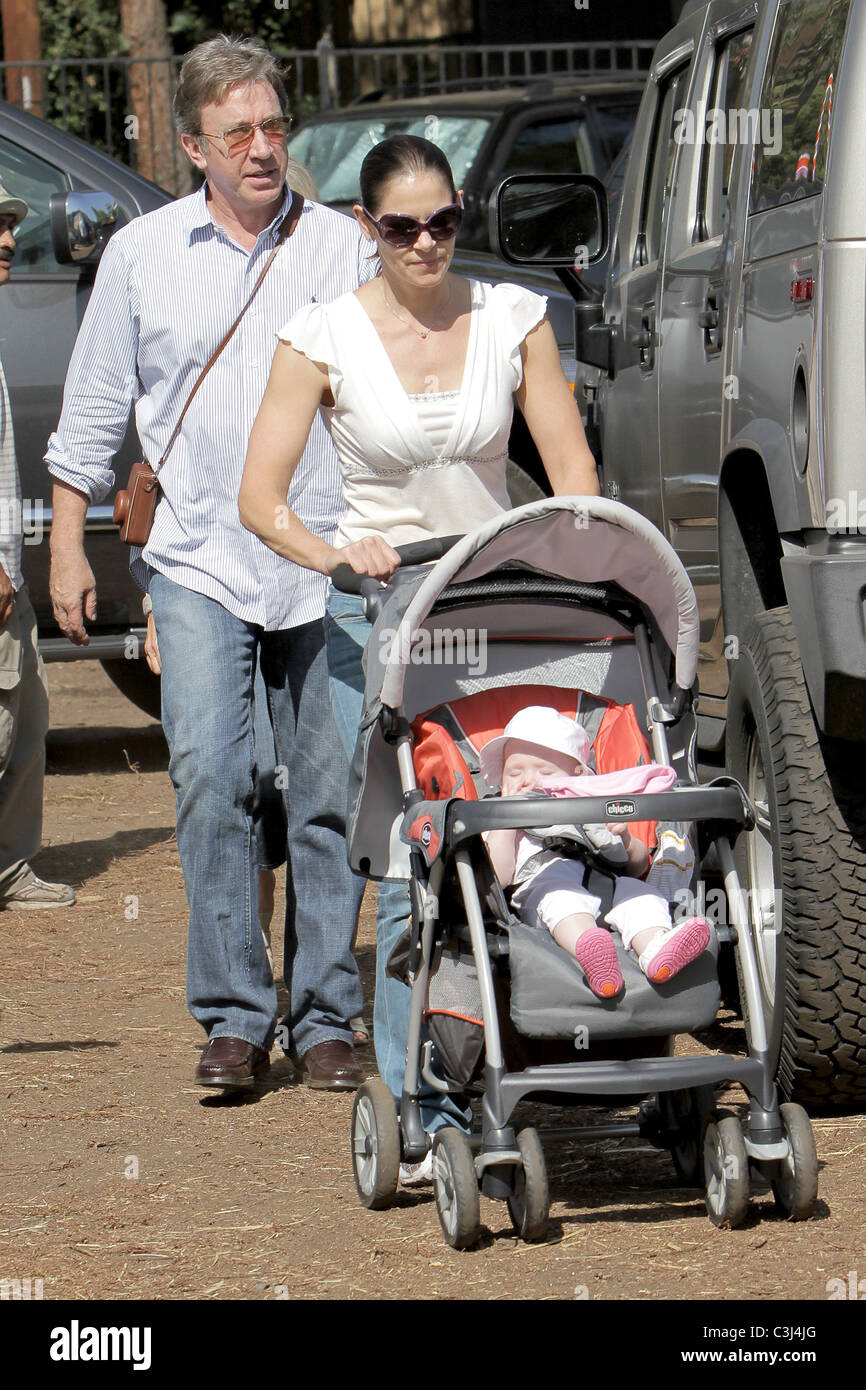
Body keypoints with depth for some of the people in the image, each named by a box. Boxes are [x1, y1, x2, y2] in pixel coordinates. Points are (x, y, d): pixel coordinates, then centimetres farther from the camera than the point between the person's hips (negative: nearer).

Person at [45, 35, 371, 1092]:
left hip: (325, 564, 0)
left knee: (327, 797, 1)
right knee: (209, 779, -13)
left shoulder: (343, 249, 5)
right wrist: (67, 546, 10)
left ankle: (324, 1018, 10)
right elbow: (93, 410, 14)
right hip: (197, 559, 0)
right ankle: (233, 1017, -8)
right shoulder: (141, 254, 8)